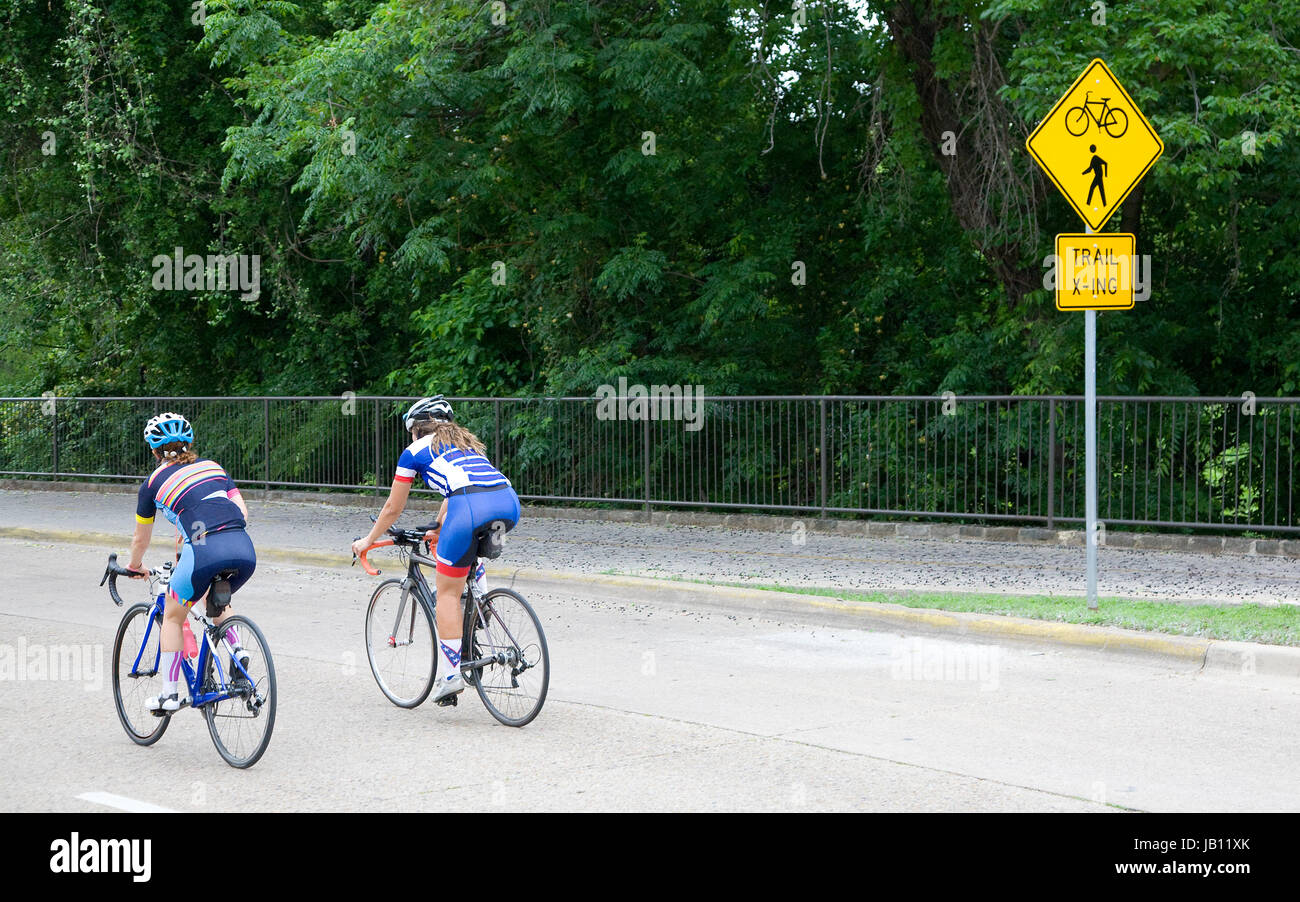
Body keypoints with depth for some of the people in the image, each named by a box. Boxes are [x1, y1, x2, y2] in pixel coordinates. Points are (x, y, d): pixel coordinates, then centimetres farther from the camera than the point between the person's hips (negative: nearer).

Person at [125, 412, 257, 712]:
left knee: (173, 616, 20)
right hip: (244, 550, 4)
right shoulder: (212, 466, 26)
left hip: (204, 552, -4)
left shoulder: (153, 484, 17)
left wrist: (135, 567, 48)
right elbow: (242, 511, 18)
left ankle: (170, 694, 19)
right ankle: (238, 651, 11)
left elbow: (140, 540, 28)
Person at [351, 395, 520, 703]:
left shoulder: (414, 452, 22)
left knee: (447, 593, 8)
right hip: (509, 503, 6)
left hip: (471, 508, -6)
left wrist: (368, 541, 45)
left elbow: (393, 509, 29)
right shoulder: (465, 442, 37)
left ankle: (453, 674, 6)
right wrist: (439, 528, 67)